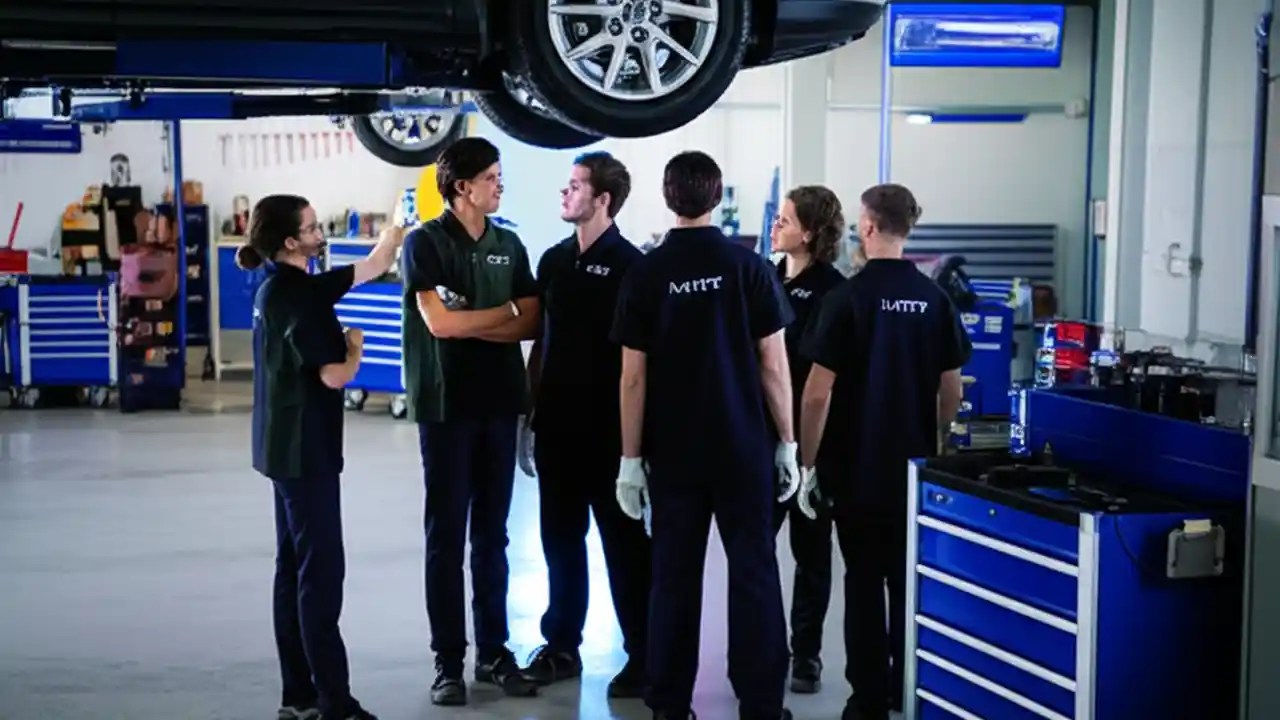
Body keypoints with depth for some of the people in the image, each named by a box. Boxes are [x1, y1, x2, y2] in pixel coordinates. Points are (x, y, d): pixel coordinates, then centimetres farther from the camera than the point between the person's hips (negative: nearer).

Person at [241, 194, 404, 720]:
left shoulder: (289, 287, 11)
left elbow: (372, 267, 17)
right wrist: (355, 348, -1)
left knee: (295, 569, 11)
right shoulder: (293, 296, -18)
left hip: (289, 447, 10)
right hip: (304, 449, -10)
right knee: (321, 572, -7)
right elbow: (334, 375, -20)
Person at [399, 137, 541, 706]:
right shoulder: (425, 242, -4)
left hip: (500, 403, 4)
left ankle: (494, 651, 17)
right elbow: (438, 322, -14)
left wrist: (470, 323, -10)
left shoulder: (509, 246, 10)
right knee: (446, 537, 1)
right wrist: (503, 312, -3)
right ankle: (448, 660, 7)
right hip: (446, 406, -4)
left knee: (493, 535, 9)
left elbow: (531, 325, 3)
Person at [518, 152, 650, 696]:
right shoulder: (554, 260, 9)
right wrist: (530, 415, 11)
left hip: (608, 429, -6)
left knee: (624, 544, 2)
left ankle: (642, 656, 10)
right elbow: (540, 342, 14)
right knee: (560, 540, 13)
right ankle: (561, 646, 25)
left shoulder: (628, 264, -8)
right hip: (557, 426, 6)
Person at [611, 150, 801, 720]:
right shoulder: (750, 267, -4)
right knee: (753, 573, 4)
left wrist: (630, 458, 3)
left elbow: (633, 378, -3)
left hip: (673, 453, 1)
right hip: (743, 449, -1)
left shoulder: (645, 274, -3)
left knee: (675, 577, 7)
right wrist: (787, 443, 5)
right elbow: (774, 366, -4)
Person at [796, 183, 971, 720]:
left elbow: (817, 393, -14)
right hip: (915, 467, 4)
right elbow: (952, 390, 5)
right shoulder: (935, 298, 0)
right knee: (911, 581, 14)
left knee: (864, 584, 3)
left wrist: (807, 463, -5)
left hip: (859, 468, -4)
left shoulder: (848, 297, -12)